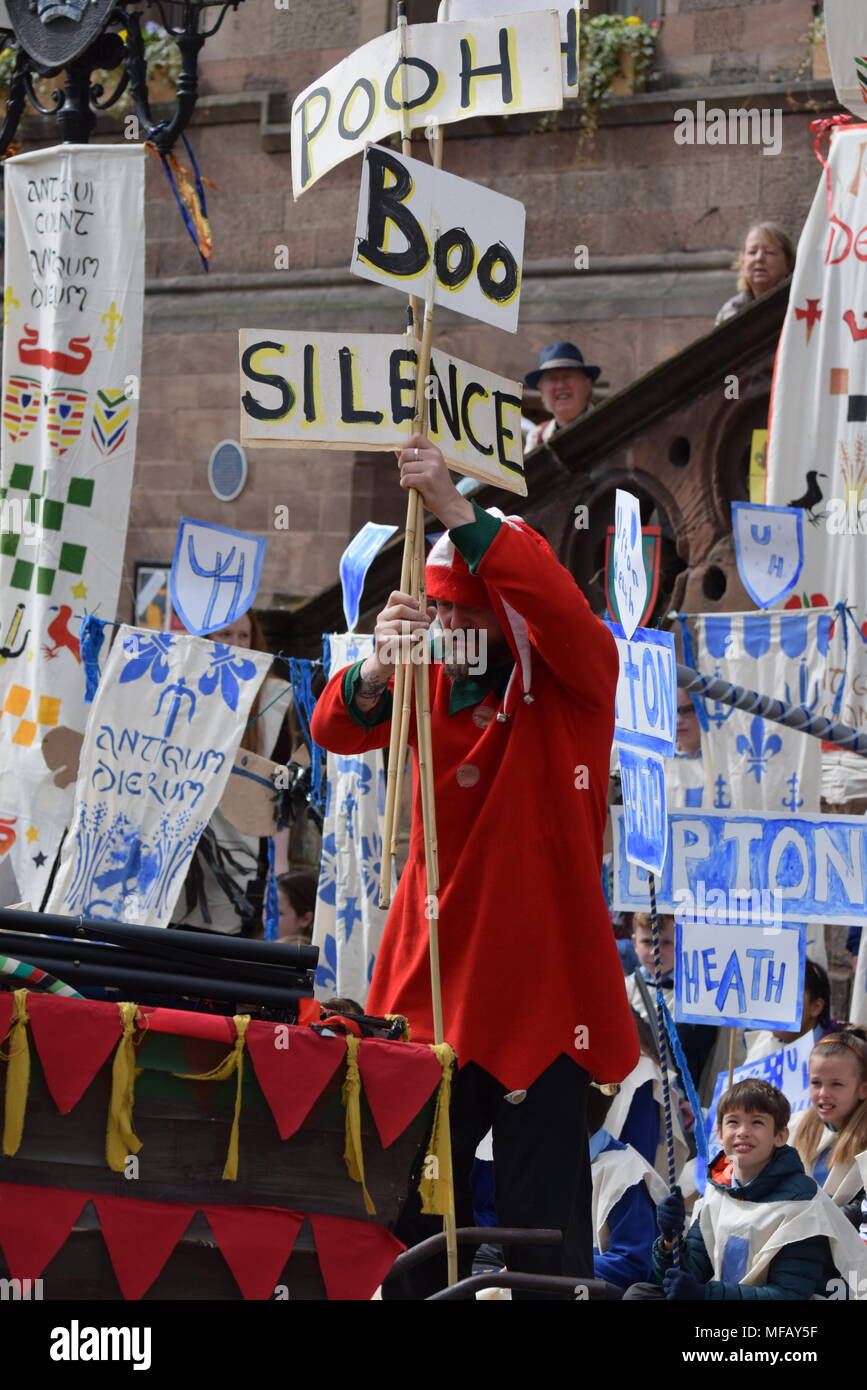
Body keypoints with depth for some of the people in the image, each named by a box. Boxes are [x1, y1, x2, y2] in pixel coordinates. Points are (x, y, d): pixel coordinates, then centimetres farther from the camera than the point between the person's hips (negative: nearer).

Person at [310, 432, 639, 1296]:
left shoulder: (574, 677, -3)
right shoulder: (433, 678, 8)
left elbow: (553, 602, -24)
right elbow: (337, 731, -6)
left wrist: (454, 509, -29)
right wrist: (375, 671, -27)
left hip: (540, 981, -4)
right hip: (436, 979, 4)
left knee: (541, 1221, -4)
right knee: (416, 1204, 6)